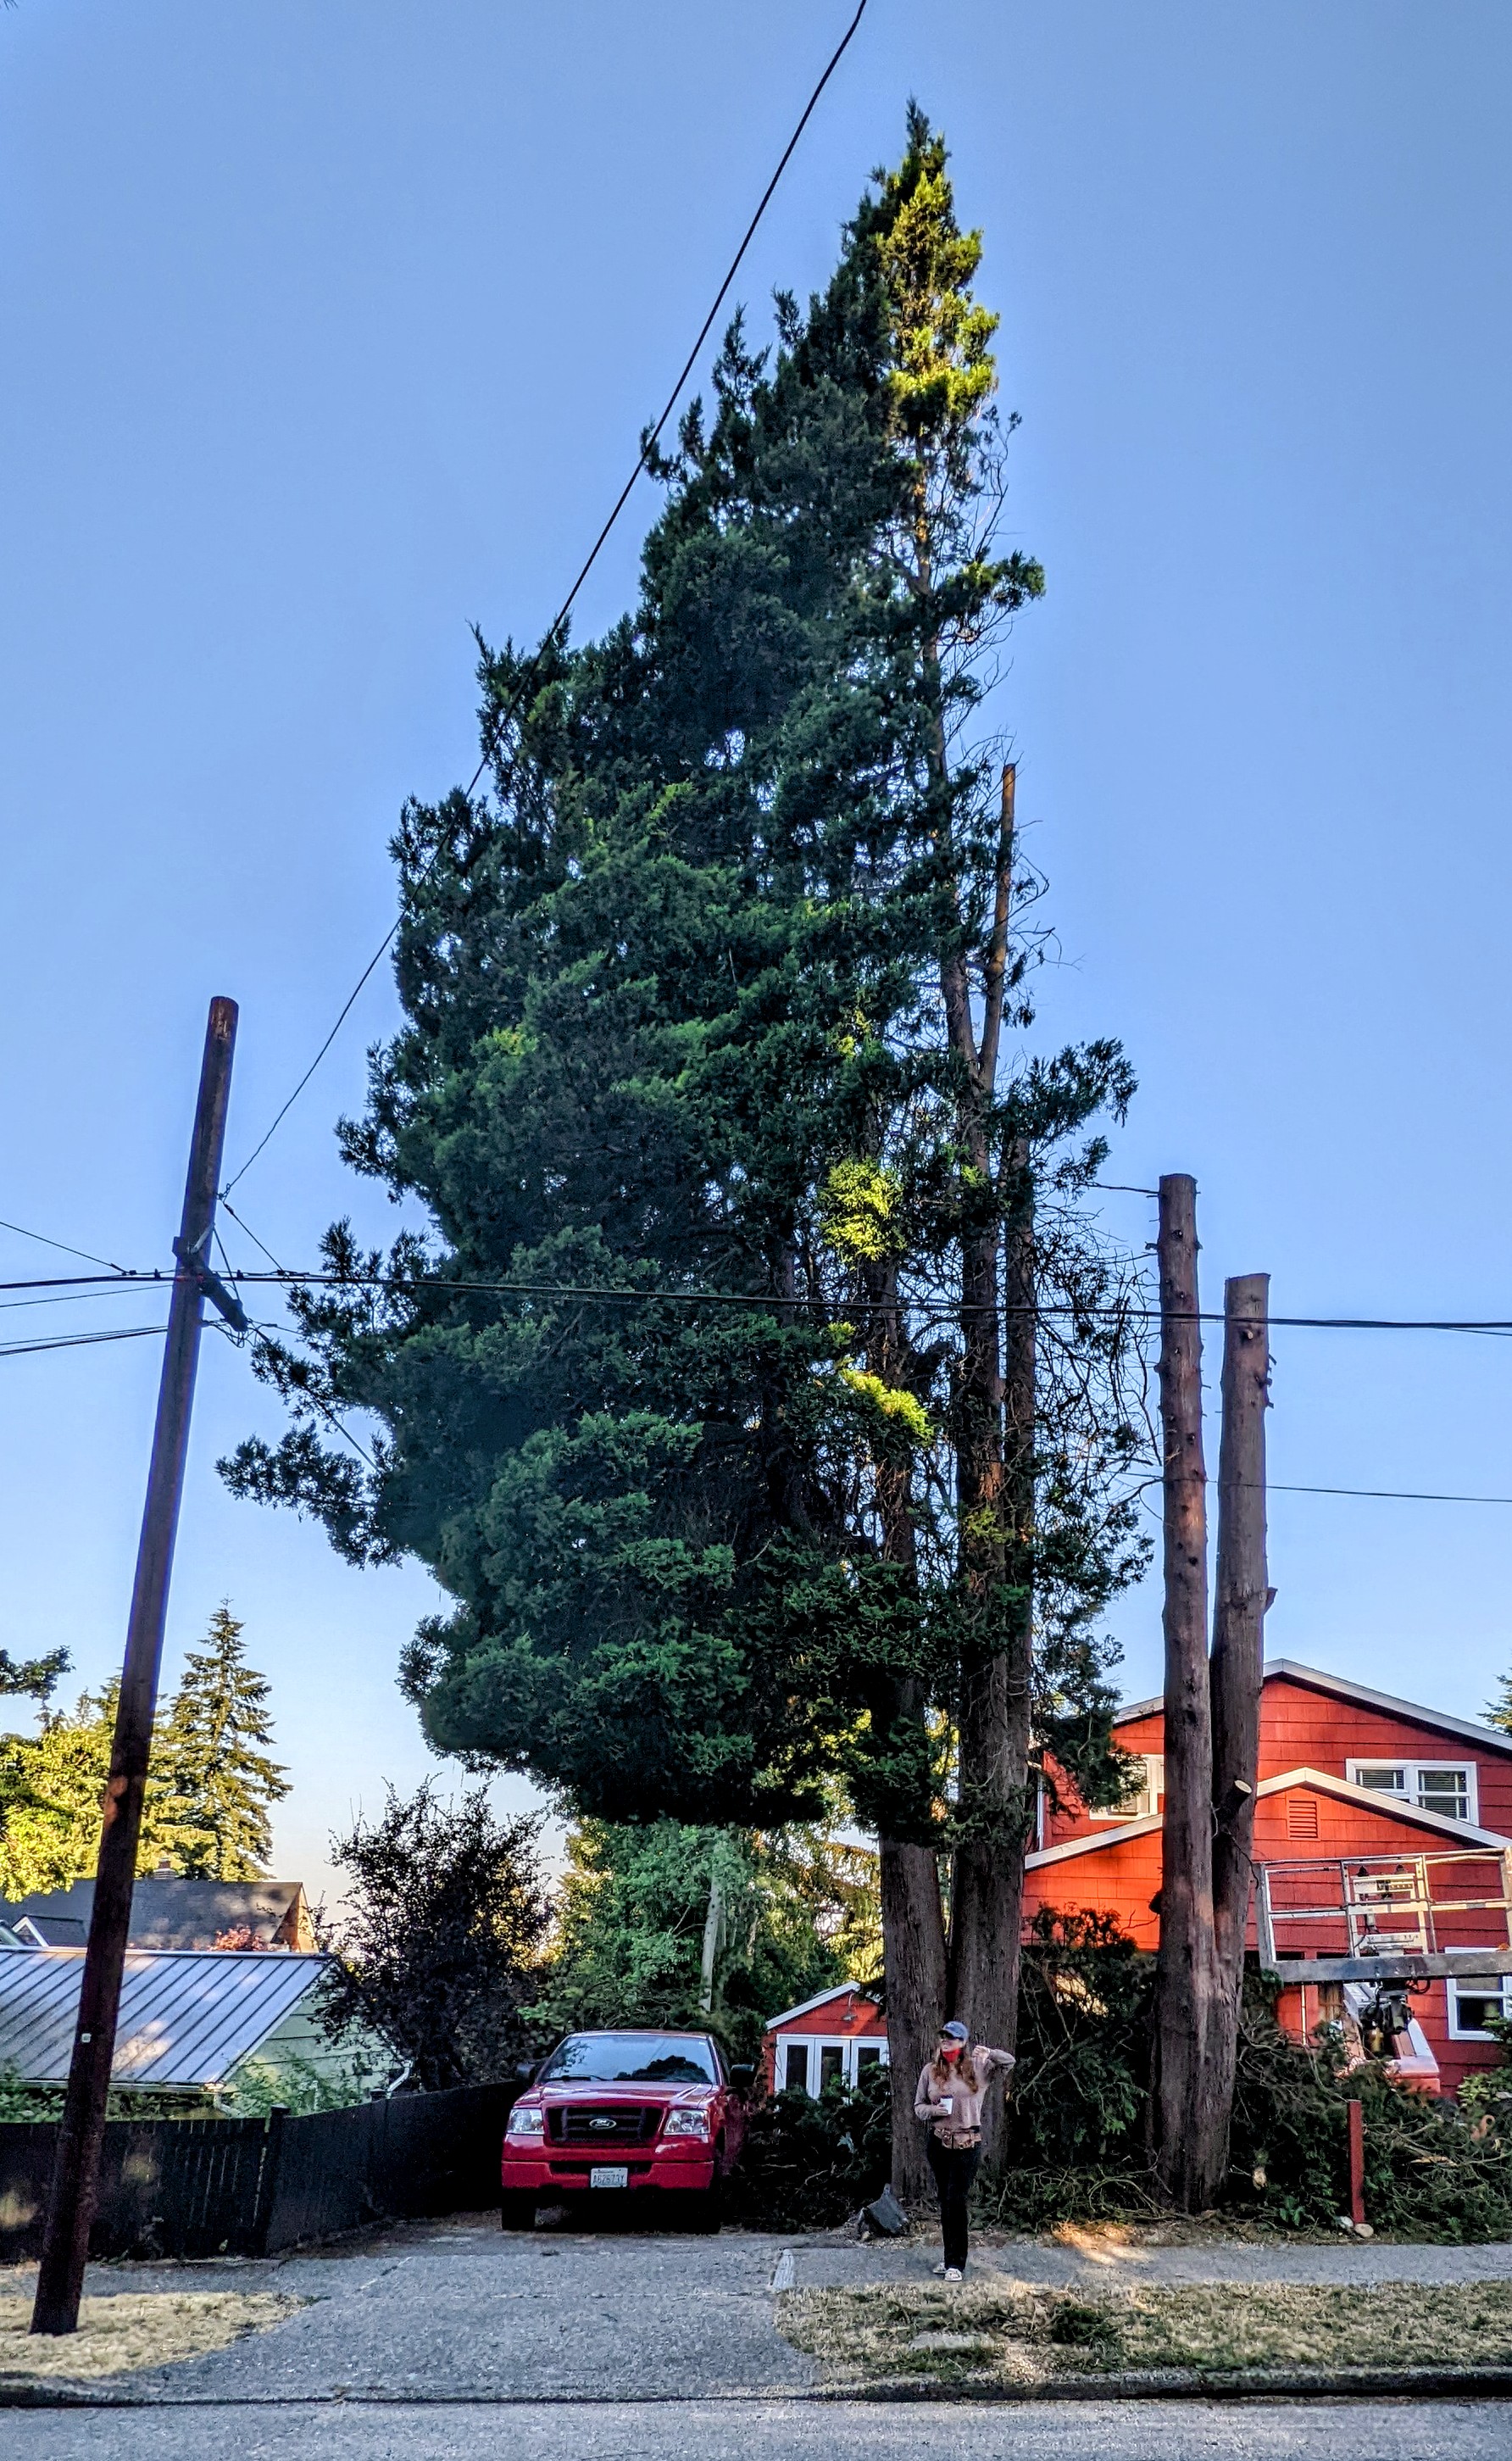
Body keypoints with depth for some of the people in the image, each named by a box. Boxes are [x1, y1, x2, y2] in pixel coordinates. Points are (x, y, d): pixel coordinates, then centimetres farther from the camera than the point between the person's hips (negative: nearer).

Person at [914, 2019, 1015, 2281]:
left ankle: (957, 2264, 0)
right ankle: (950, 2257, 22)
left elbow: (1009, 2061, -4)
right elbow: (918, 2107, 8)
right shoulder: (930, 2070, 3)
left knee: (957, 2202, -6)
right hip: (938, 2142, 3)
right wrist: (933, 2110, -15)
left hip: (968, 2144, -3)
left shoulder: (977, 2067, -2)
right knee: (945, 2201, 11)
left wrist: (990, 2053, -23)